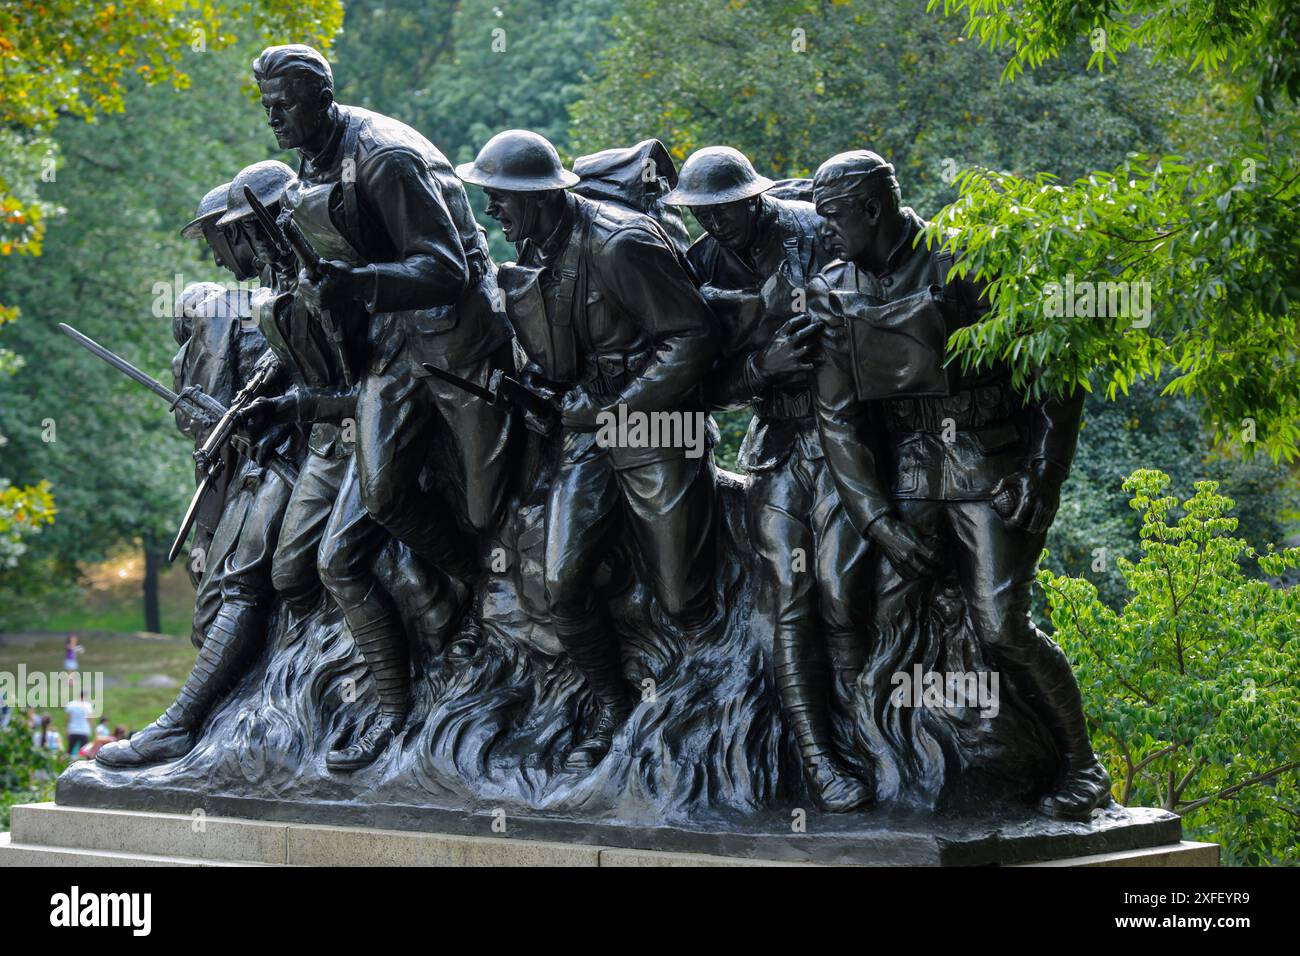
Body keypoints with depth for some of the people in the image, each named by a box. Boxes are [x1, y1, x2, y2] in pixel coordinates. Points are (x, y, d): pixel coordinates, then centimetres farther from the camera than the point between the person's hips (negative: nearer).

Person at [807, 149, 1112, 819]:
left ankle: (1082, 767, 4)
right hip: (908, 475, 5)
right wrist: (880, 522, -4)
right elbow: (837, 418, 5)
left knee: (1001, 626, -14)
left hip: (990, 469, -5)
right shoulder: (835, 294, 6)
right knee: (870, 619, -8)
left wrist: (1044, 476, -10)